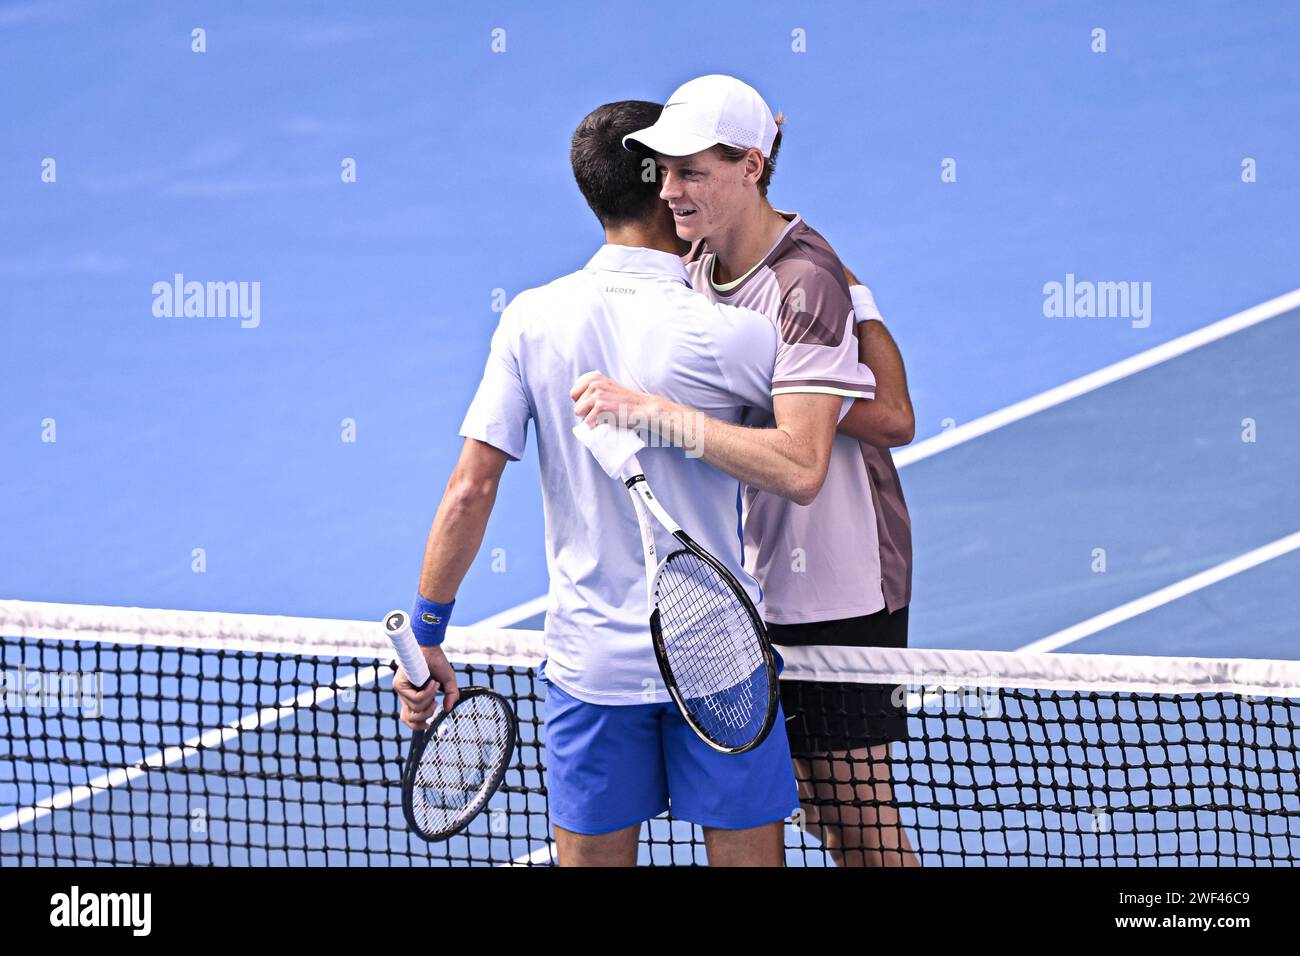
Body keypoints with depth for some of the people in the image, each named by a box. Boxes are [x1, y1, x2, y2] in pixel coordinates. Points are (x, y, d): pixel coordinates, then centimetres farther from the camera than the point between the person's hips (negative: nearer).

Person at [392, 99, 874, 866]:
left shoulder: (533, 319, -3)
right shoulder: (725, 333, -12)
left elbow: (471, 490, -5)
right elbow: (799, 472, -19)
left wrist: (426, 636, 3)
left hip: (588, 656, 3)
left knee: (593, 858, 11)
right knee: (747, 854, 7)